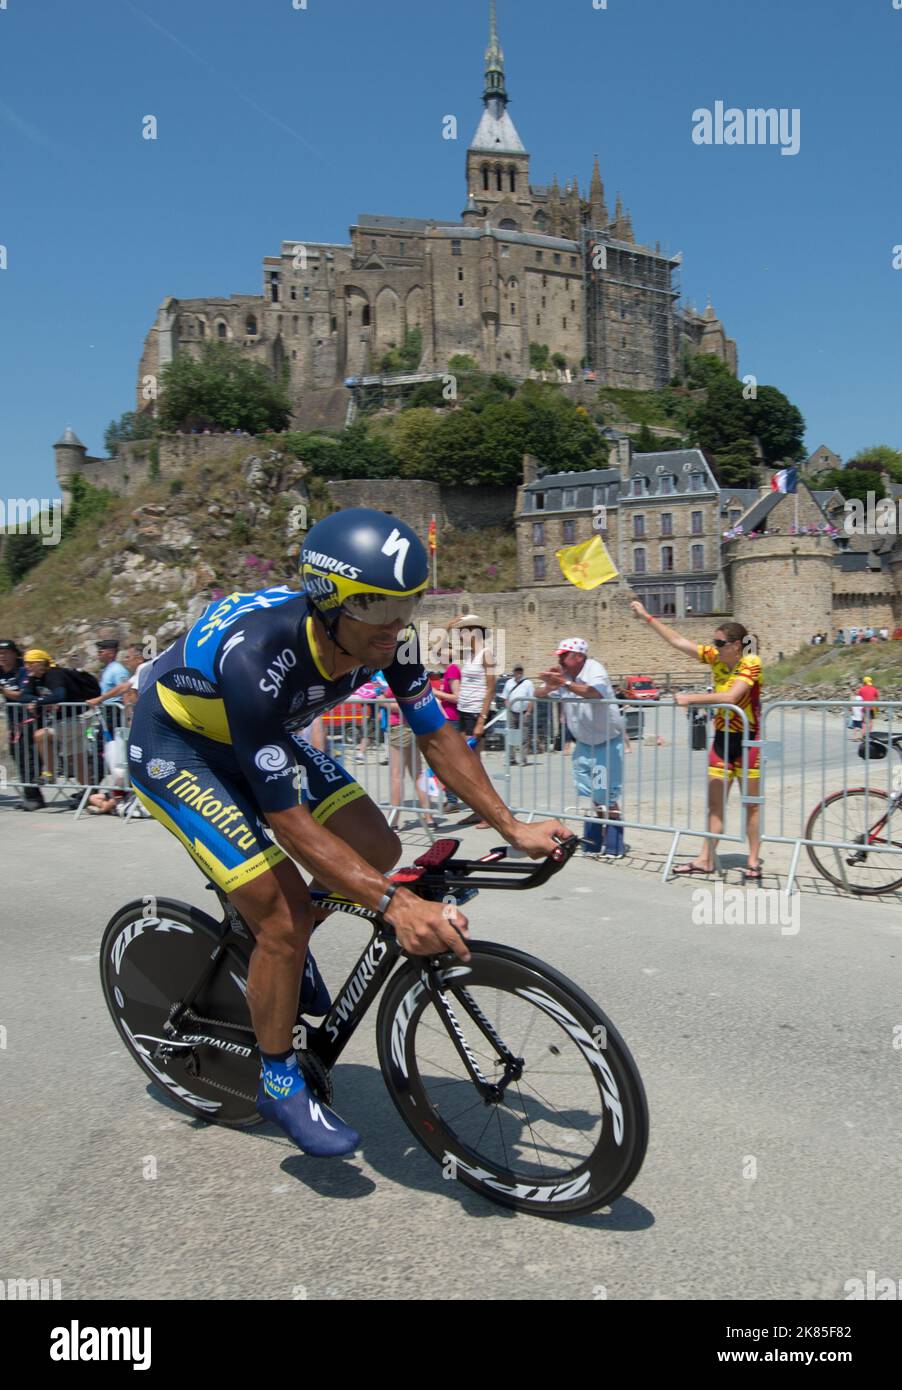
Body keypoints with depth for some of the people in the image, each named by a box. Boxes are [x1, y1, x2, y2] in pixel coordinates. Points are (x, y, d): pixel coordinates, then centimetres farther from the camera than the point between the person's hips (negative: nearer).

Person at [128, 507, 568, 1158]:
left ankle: (280, 947, 22)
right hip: (175, 748, -6)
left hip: (265, 736, 7)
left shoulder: (388, 637, -21)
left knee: (378, 849, -5)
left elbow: (436, 735, -8)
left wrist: (512, 827, -13)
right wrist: (394, 904, -43)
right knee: (284, 906, -17)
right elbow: (287, 818, -38)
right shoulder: (258, 658, -40)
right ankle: (279, 1082, 7)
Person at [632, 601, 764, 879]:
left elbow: (730, 697, -32)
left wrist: (691, 699, -28)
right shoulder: (715, 657, 0)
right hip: (722, 738, 6)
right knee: (715, 803, 6)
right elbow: (677, 640, 2)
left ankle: (753, 861, 13)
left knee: (752, 804, 4)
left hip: (748, 739, -6)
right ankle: (705, 859, 10)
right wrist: (647, 617, 1)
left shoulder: (751, 663, -17)